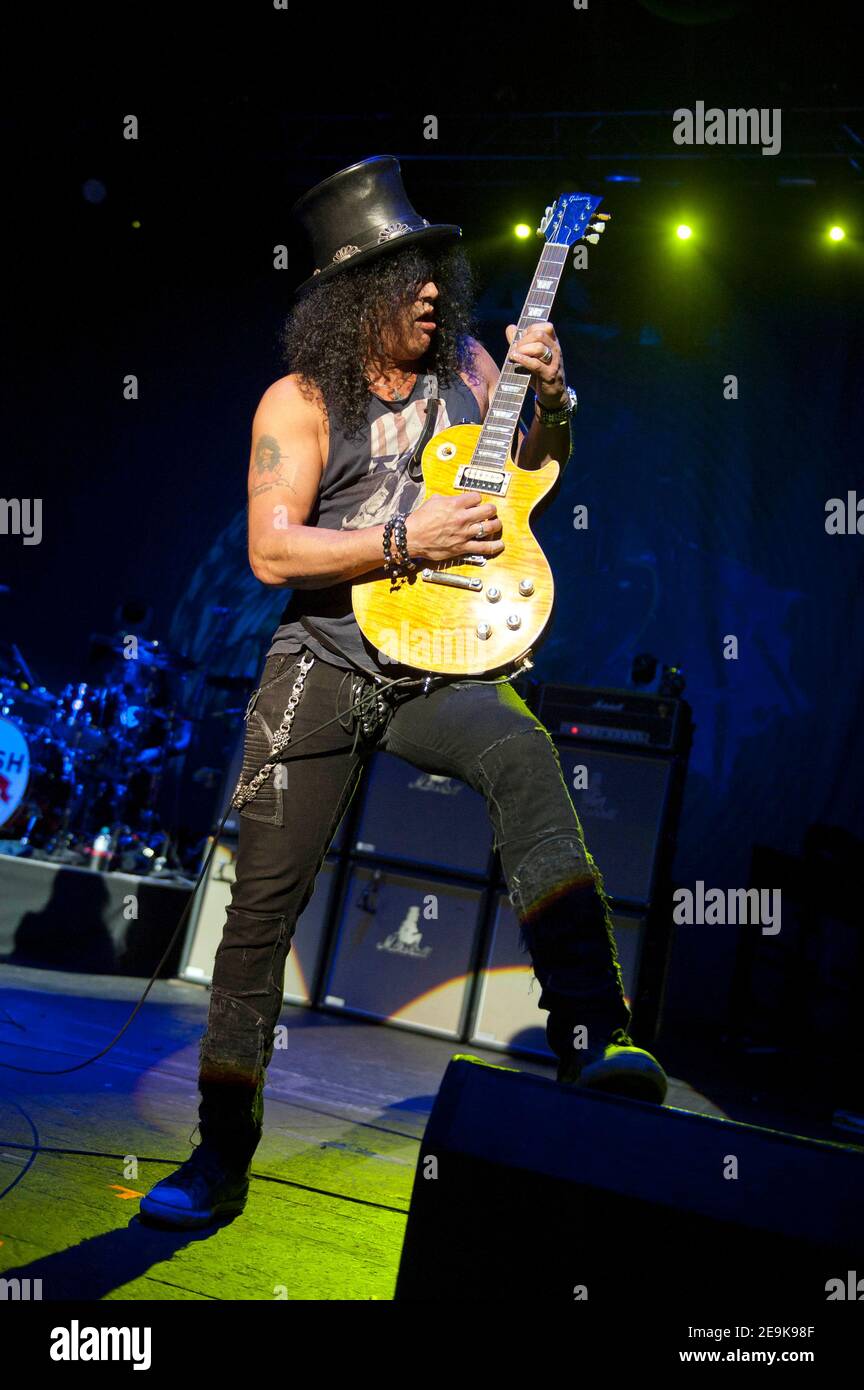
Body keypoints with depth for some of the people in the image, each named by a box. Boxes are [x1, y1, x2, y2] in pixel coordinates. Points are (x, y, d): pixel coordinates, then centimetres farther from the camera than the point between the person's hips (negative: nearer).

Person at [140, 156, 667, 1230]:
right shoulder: (298, 402, -2)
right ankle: (221, 1152, 12)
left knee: (526, 759, -33)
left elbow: (536, 468, 21)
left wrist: (551, 400, 0)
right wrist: (407, 539, -17)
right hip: (324, 665, -1)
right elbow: (270, 552, -11)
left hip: (438, 665, 2)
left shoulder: (463, 363, 9)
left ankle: (589, 1038, -34)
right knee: (265, 898, -2)